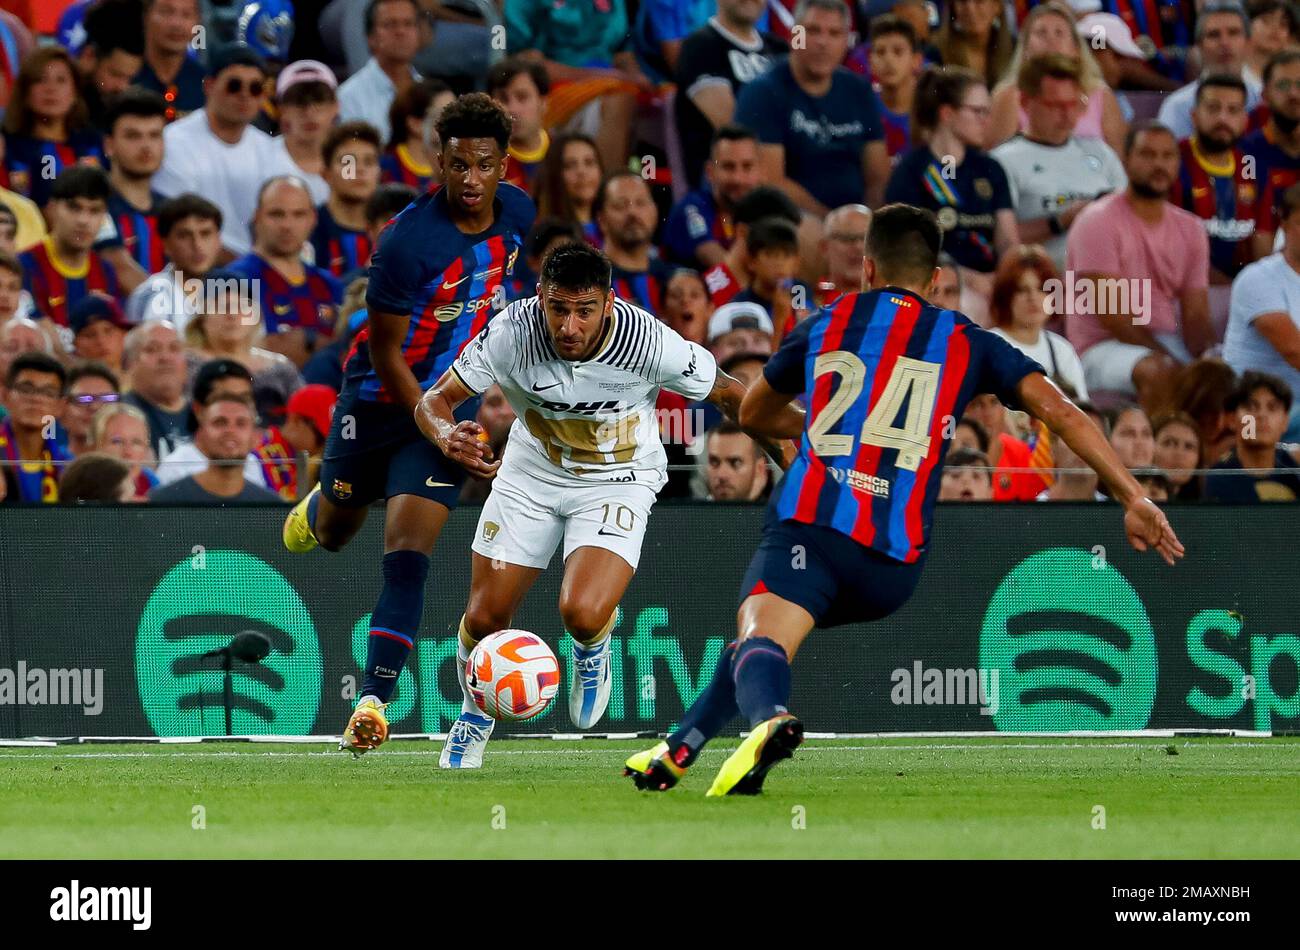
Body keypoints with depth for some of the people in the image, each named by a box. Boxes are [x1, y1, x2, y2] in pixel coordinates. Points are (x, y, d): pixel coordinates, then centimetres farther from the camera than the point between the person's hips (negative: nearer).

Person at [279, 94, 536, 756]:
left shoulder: (517, 213, -7)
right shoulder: (410, 240, -25)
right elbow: (385, 352, -18)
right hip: (382, 397, -2)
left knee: (406, 554, -11)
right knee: (333, 533, 18)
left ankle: (374, 701, -12)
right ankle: (318, 506, 57)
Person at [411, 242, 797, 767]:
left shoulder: (650, 343, -30)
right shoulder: (512, 333, -26)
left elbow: (730, 394, -13)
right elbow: (433, 401, -17)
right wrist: (448, 438, -40)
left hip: (617, 481, -2)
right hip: (532, 473, 2)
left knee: (582, 615, -26)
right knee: (483, 620, 3)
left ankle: (592, 650, 14)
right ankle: (476, 714, 38)